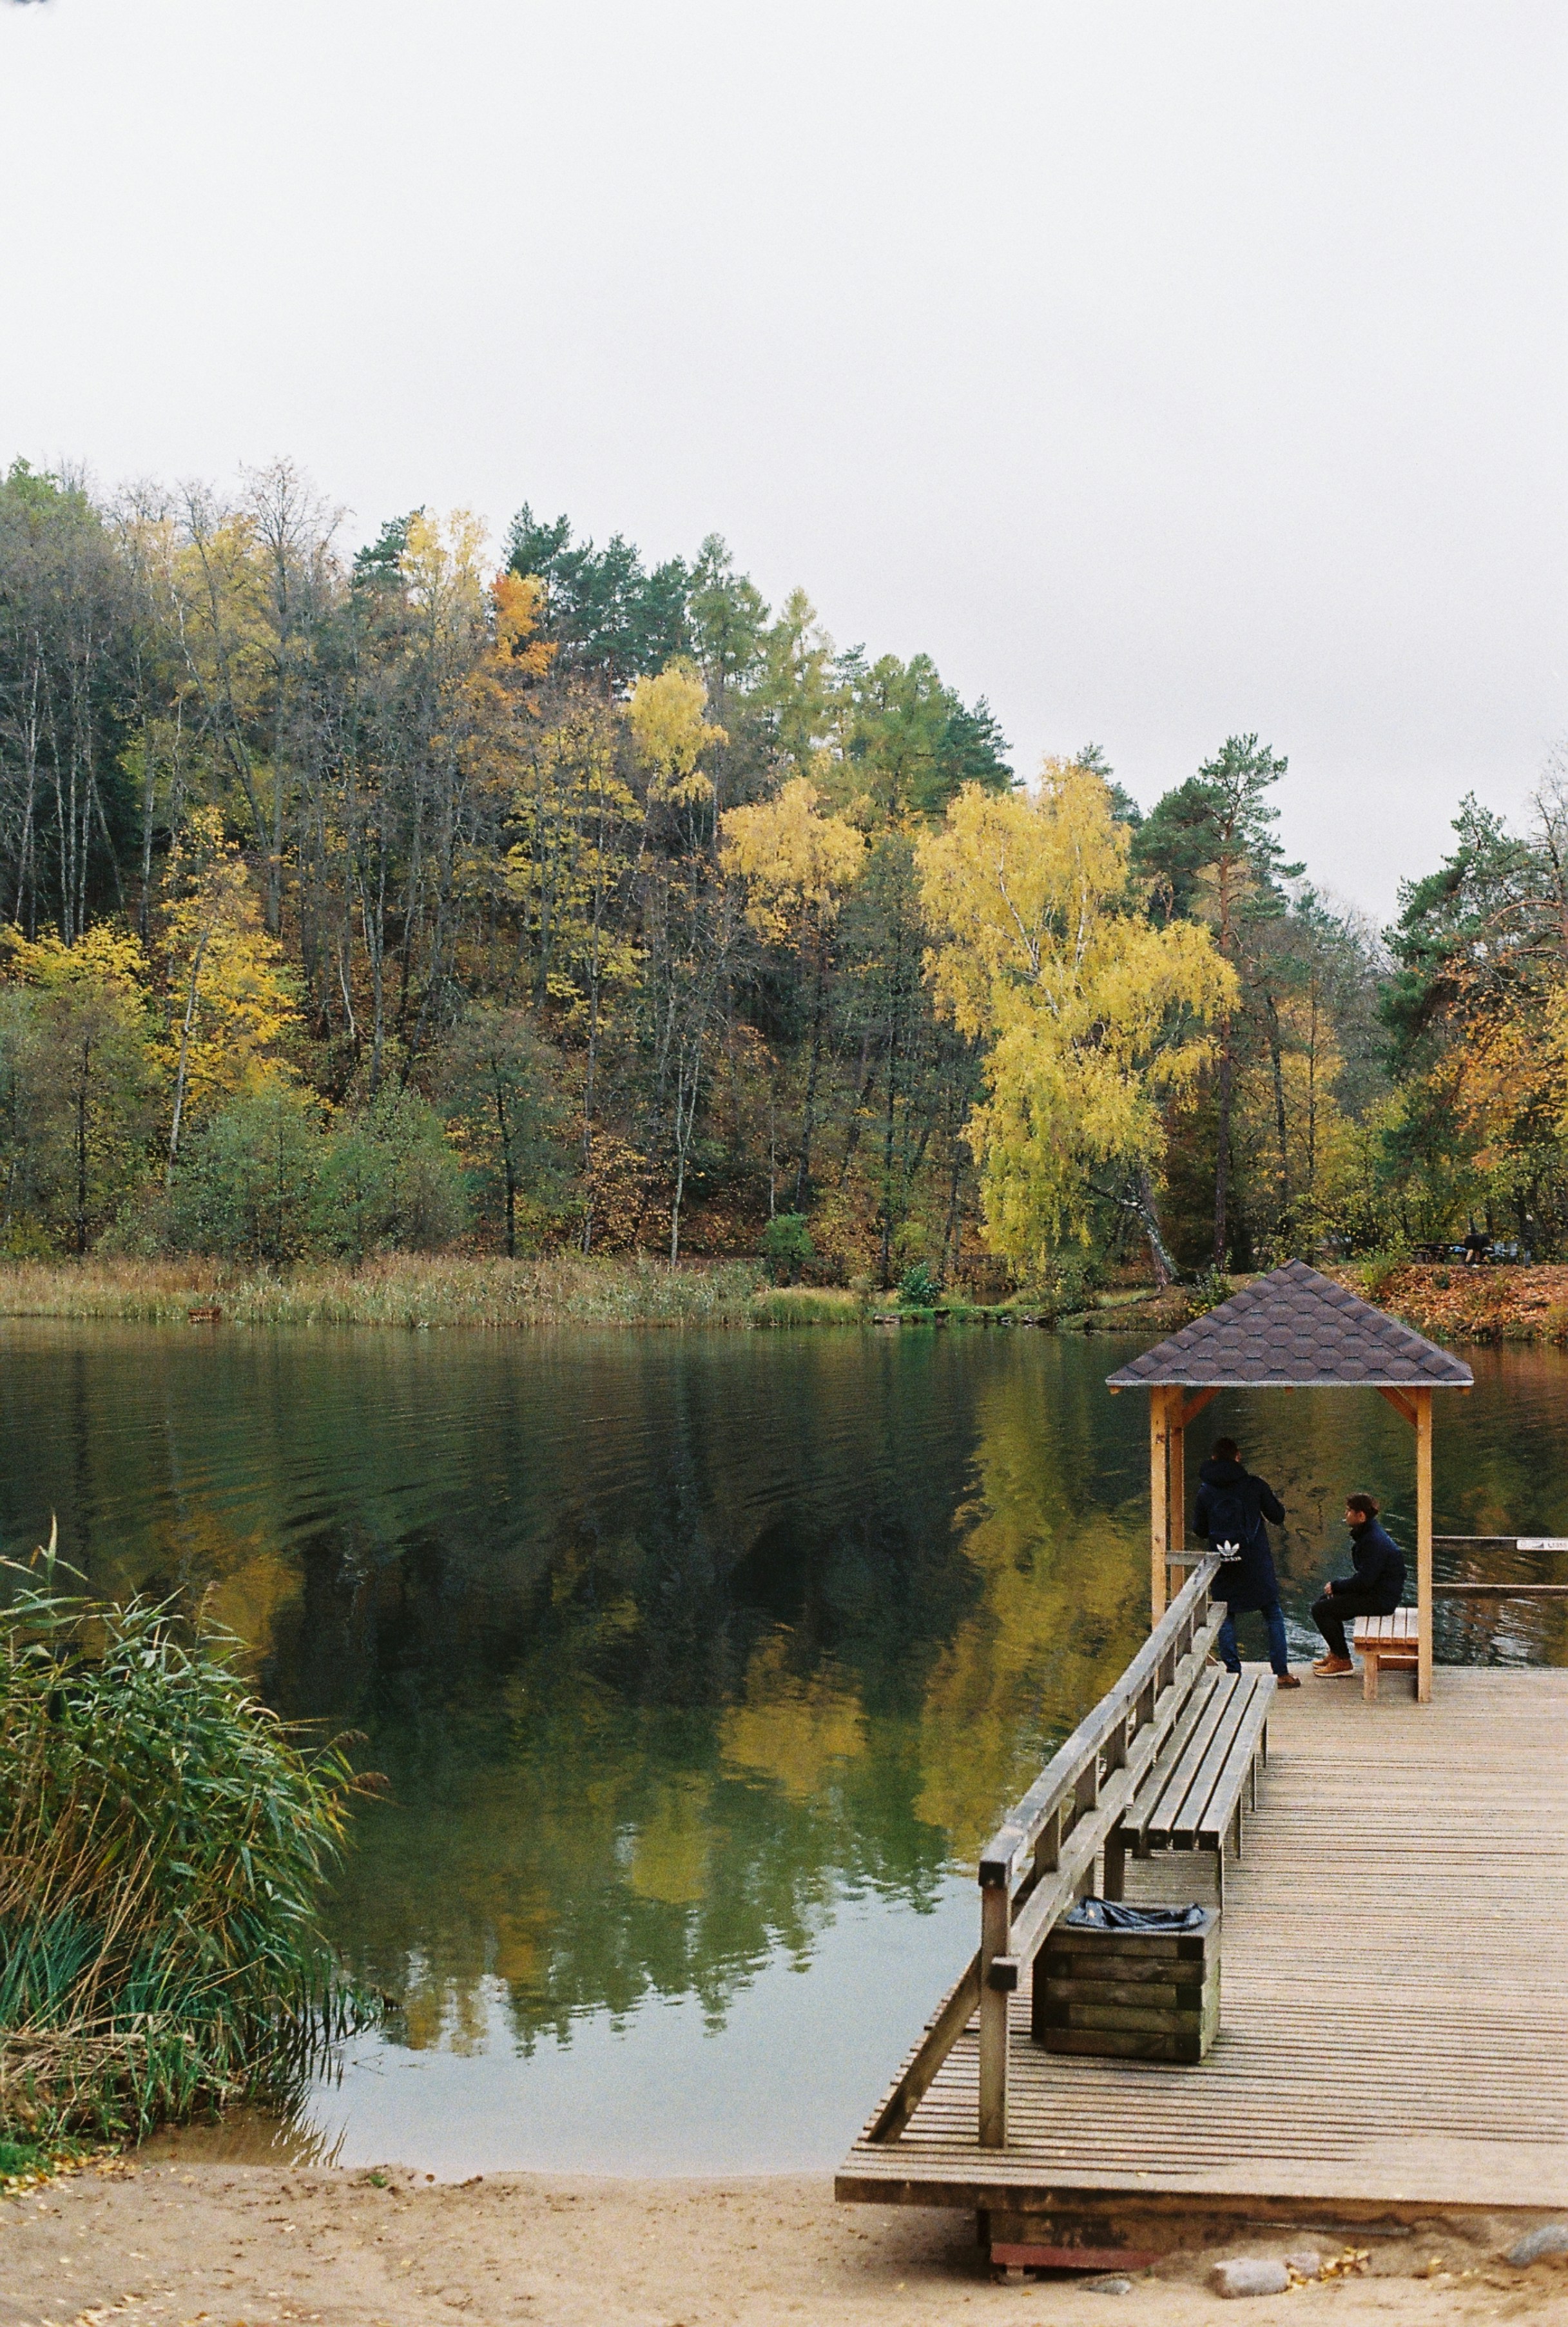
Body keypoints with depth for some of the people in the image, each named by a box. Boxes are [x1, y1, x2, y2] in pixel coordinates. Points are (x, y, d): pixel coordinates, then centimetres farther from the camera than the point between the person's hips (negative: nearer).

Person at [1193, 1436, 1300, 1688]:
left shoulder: (1205, 1491, 1)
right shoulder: (1255, 1486, -5)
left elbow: (1198, 1529, 7)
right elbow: (1278, 1516, 2)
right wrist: (1272, 1498, 22)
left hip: (1222, 1564, 1)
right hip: (1257, 1563, -1)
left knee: (1226, 1618, 11)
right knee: (1273, 1615, 9)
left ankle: (1233, 1672, 5)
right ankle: (1282, 1673, 7)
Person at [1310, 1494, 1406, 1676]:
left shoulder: (1374, 1542, -24)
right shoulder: (1366, 1535, 10)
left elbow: (1364, 1581, -26)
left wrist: (1336, 1585, -12)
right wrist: (1338, 1585, 4)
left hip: (1381, 1599, -11)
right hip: (1375, 1591, 11)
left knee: (1320, 1611, -12)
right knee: (1327, 1599, 24)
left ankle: (1342, 1661, -4)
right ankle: (1336, 1653, 28)